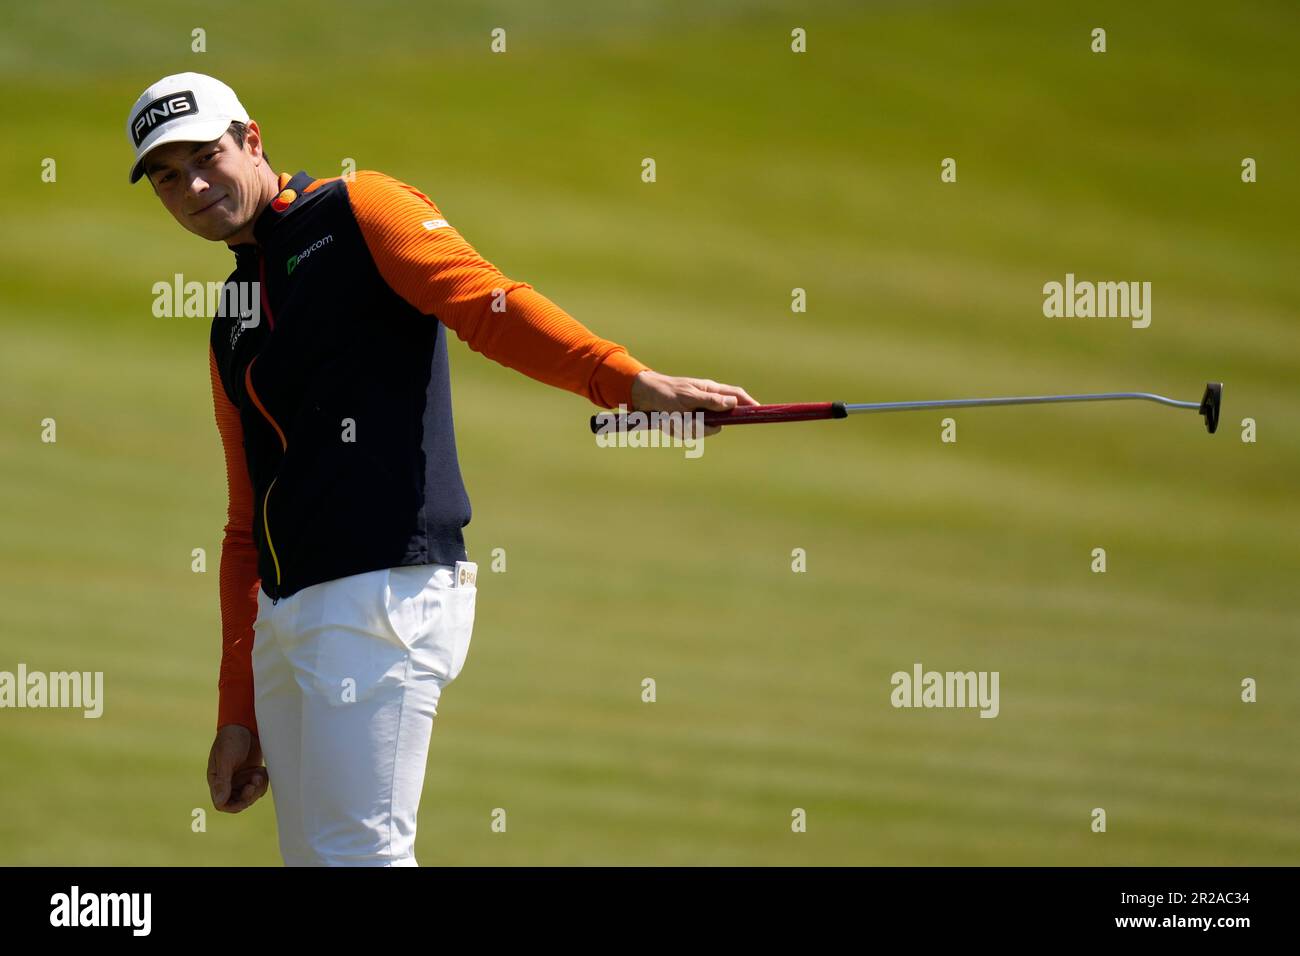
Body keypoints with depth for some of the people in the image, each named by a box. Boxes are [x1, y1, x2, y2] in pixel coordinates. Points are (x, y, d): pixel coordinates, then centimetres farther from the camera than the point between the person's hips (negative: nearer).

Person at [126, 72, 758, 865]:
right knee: (310, 856, 8)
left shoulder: (358, 212, 1)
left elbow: (486, 302, -16)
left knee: (357, 853, -13)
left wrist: (630, 381, -33)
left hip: (383, 595, -8)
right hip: (283, 616, 8)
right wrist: (238, 716, 20)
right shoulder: (232, 329, 22)